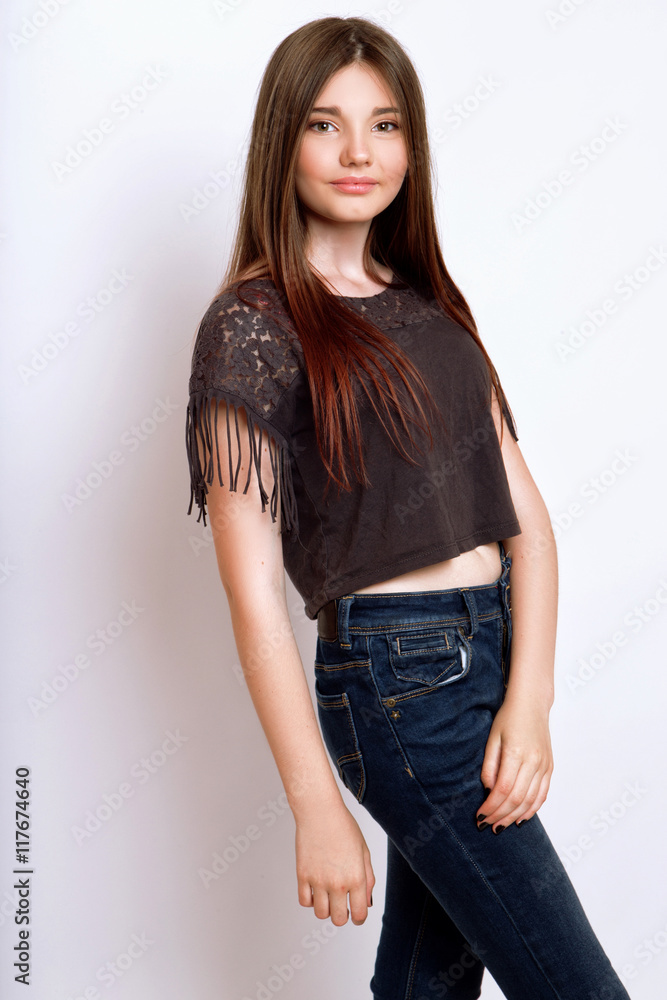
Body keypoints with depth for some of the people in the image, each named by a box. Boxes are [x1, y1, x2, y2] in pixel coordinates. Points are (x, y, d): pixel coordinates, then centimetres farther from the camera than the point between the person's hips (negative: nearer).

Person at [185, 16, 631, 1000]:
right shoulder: (254, 326, -9)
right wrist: (318, 807, -13)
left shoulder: (429, 301, 11)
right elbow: (253, 587, -13)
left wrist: (529, 695, -8)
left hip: (499, 652, 7)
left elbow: (523, 508, 5)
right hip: (401, 682, -6)